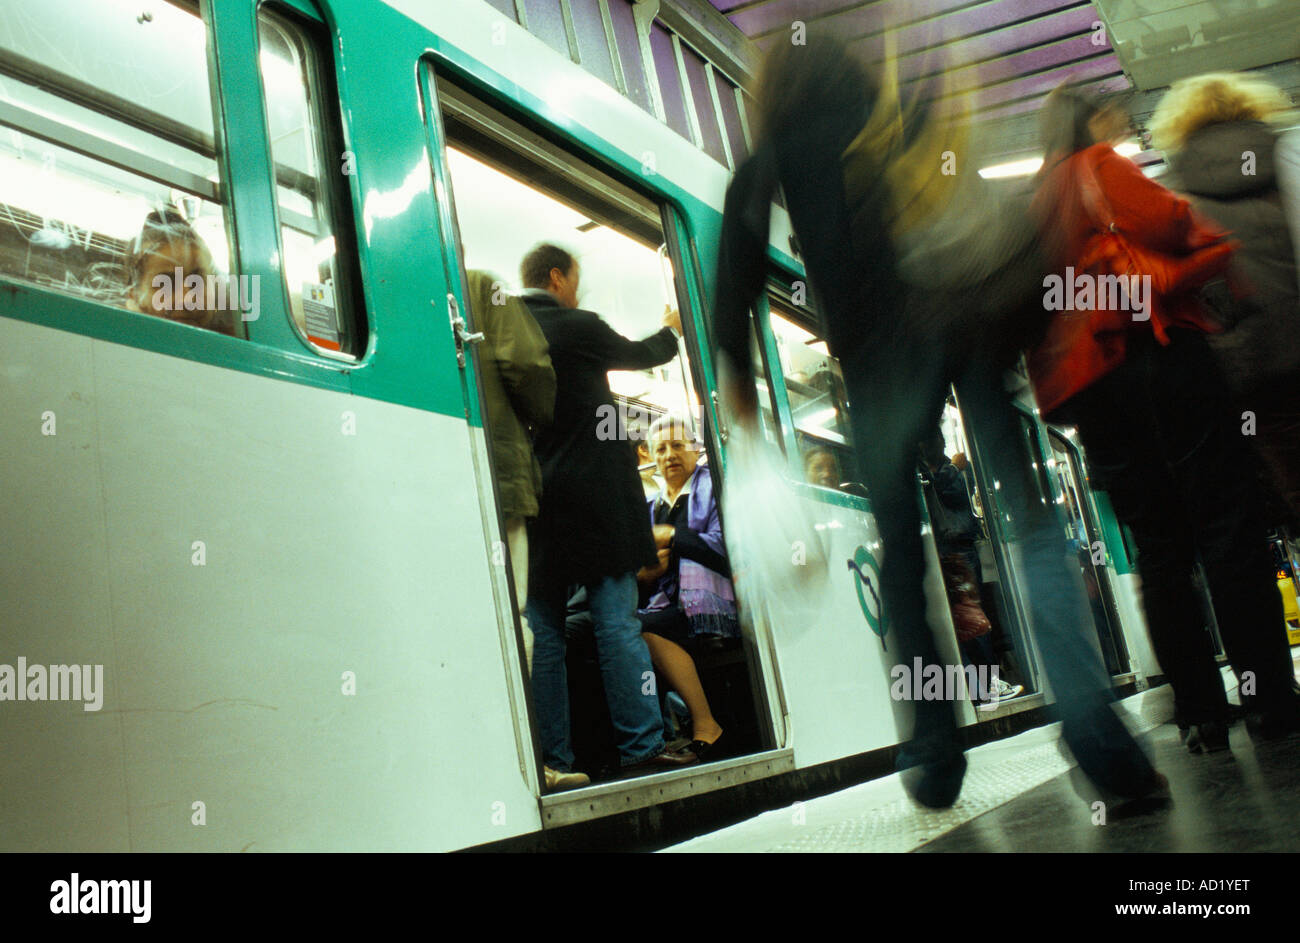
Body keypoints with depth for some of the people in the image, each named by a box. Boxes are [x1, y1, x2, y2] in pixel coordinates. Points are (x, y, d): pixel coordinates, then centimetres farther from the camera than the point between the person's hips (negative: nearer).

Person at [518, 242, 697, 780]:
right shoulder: (579, 328, -1)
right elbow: (640, 354, 16)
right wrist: (672, 330, 35)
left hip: (530, 507, 4)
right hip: (593, 502, -4)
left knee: (543, 632, 5)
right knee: (617, 622, -1)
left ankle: (553, 760, 7)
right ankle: (642, 748, 1)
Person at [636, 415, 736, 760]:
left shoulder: (714, 487, 8)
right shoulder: (651, 507, 25)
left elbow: (723, 547, -9)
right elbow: (641, 577, 20)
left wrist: (671, 536, -4)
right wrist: (646, 572, -4)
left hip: (711, 605, -5)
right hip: (670, 604, 5)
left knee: (645, 627, -31)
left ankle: (705, 726, -23)